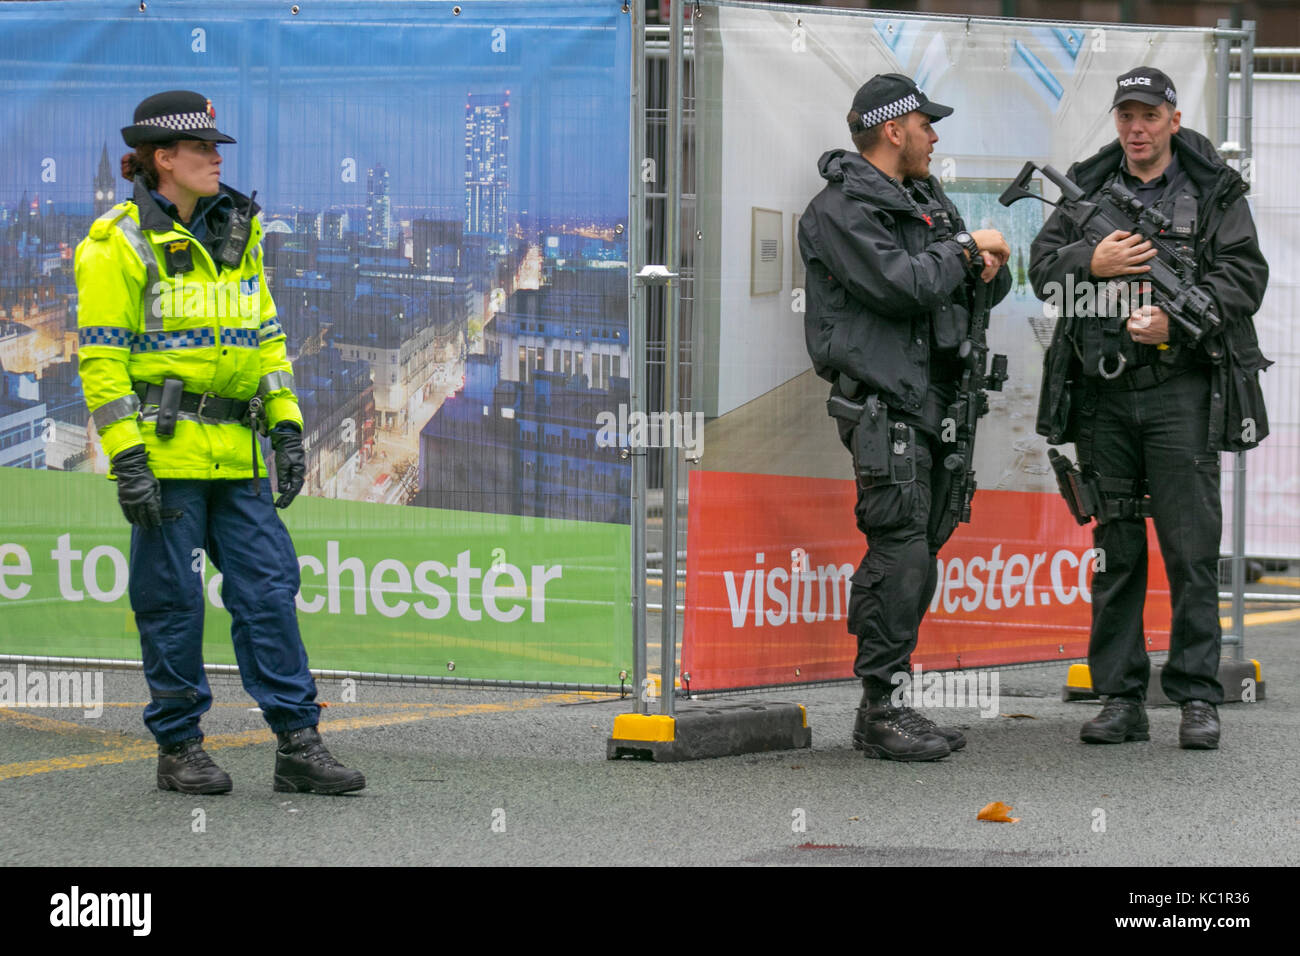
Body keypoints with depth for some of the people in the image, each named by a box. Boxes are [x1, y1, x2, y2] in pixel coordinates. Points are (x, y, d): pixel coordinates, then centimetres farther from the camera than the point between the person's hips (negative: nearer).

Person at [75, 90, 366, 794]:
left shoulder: (236, 235, 16)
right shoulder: (119, 246, -4)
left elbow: (265, 336, 21)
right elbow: (101, 358, -8)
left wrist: (286, 425, 11)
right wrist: (125, 456, -15)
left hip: (235, 450, 6)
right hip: (165, 450, -6)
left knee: (269, 588, 0)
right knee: (172, 598, 0)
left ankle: (297, 744, 2)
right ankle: (178, 749, 10)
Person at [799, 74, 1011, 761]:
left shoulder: (927, 200, 21)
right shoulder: (840, 209, -8)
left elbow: (990, 286, 23)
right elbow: (901, 285, -20)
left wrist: (987, 266, 0)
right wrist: (966, 247, -6)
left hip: (932, 403, 9)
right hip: (883, 402, -9)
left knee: (917, 553, 9)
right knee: (900, 552, -13)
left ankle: (882, 710, 14)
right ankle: (881, 710, -10)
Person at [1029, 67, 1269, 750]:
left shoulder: (1215, 193, 5)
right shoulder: (1088, 187, 13)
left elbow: (1243, 276, -3)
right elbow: (1043, 266, 9)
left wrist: (1177, 319, -16)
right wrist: (1092, 263, -11)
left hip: (1180, 389, -3)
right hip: (1102, 392, 3)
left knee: (1191, 547, -5)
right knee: (1114, 547, 6)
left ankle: (1197, 698, 0)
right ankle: (1120, 698, 11)